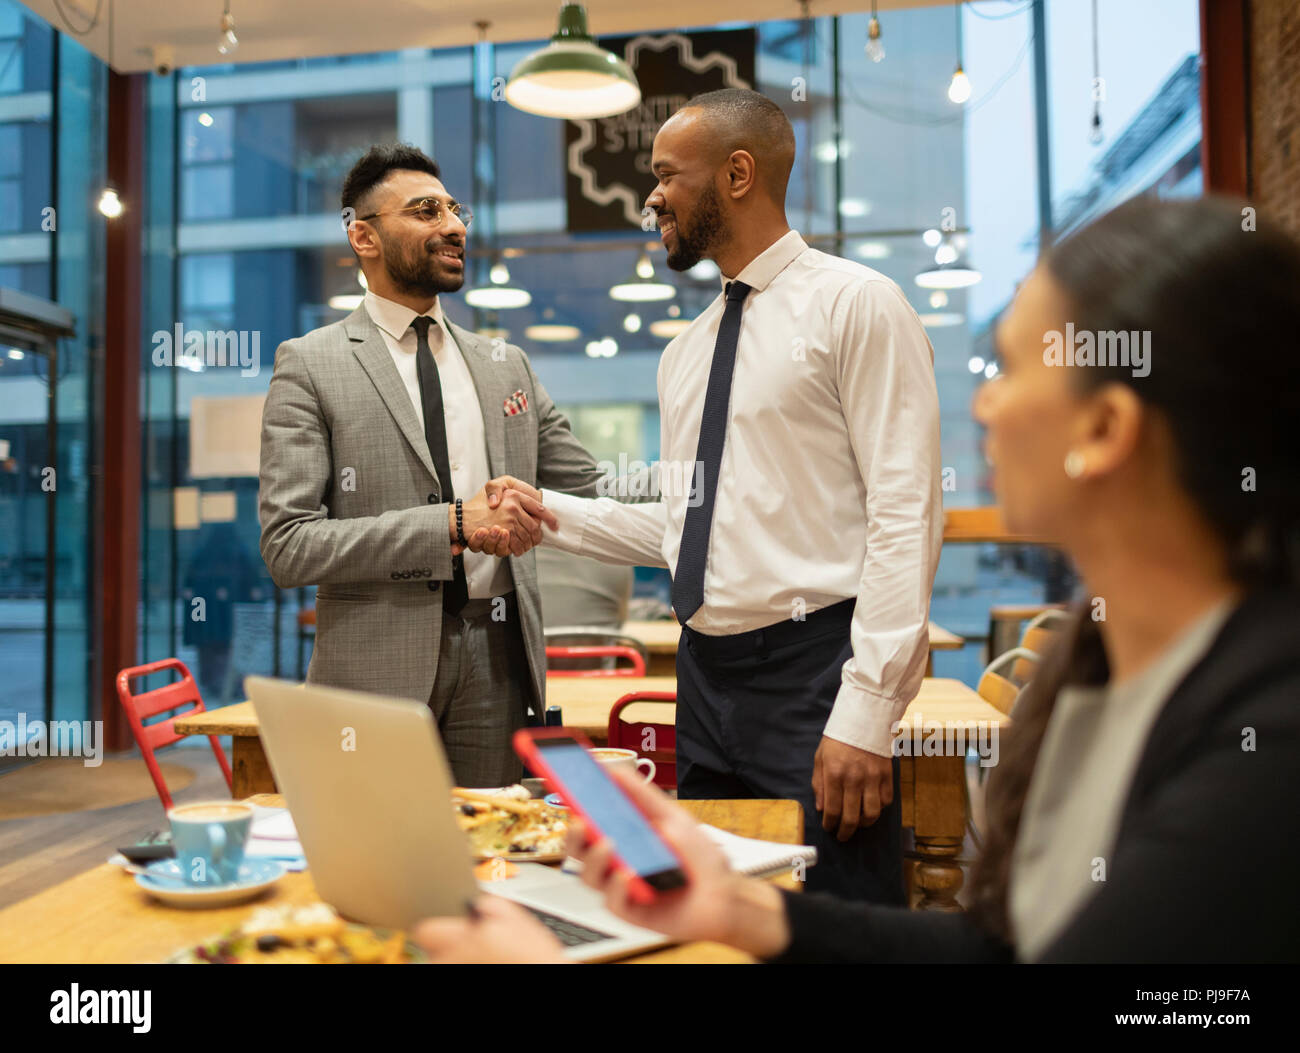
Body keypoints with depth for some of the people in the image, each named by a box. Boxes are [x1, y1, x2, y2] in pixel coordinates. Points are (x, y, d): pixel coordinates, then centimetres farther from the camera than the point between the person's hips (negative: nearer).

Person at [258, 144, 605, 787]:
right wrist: (452, 523, -17)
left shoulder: (505, 365, 14)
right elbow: (288, 546, -10)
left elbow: (591, 494, 18)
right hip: (377, 665, -3)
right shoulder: (310, 365, -1)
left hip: (496, 659, 4)